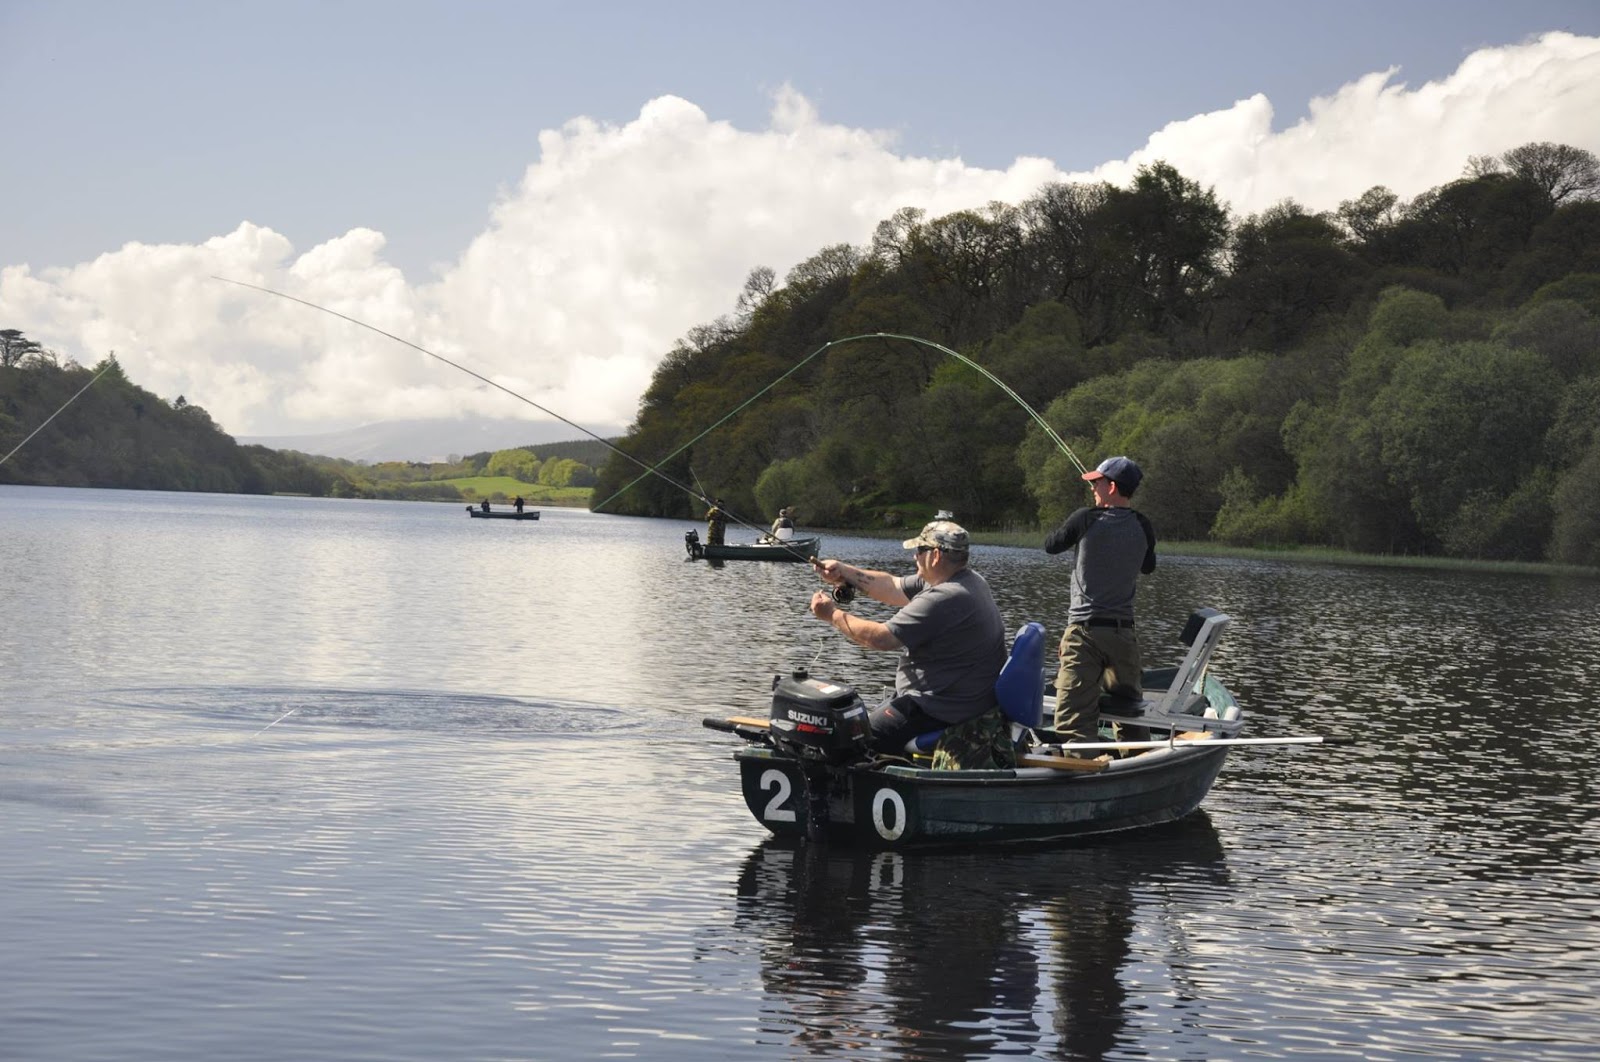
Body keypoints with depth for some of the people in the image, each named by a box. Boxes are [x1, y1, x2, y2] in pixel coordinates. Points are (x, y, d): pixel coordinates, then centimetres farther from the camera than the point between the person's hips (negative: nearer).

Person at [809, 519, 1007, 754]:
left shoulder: (945, 599, -27)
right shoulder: (969, 581, 7)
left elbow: (880, 638, -25)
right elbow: (892, 587, 11)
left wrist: (833, 615, -12)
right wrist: (843, 573, 4)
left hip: (943, 711, -11)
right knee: (869, 718, 23)